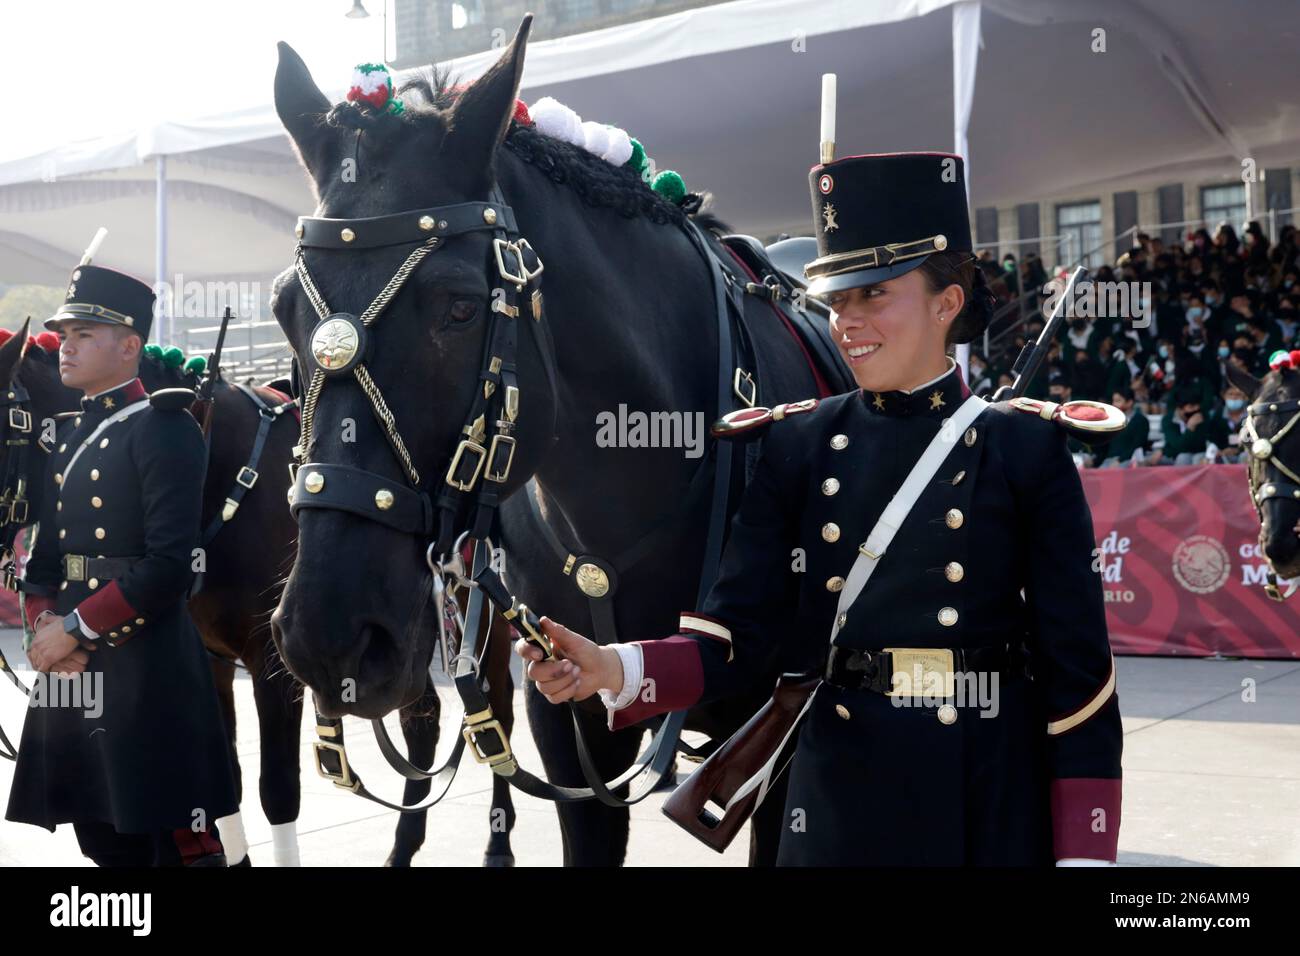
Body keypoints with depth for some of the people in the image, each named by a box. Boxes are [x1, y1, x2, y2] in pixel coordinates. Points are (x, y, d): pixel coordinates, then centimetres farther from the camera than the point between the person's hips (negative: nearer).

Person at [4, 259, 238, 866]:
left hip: (145, 667, -8)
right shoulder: (68, 434, 16)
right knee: (103, 840, 16)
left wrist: (76, 628, -17)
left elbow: (168, 564, -19)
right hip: (70, 663, 8)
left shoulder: (163, 429, -10)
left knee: (174, 839, -3)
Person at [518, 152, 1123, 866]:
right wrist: (612, 670, -22)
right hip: (839, 790, 2)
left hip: (994, 801, -2)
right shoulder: (797, 447, 2)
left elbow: (1076, 663, -6)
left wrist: (1084, 849, -11)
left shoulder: (1026, 447, -4)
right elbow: (741, 633, -4)